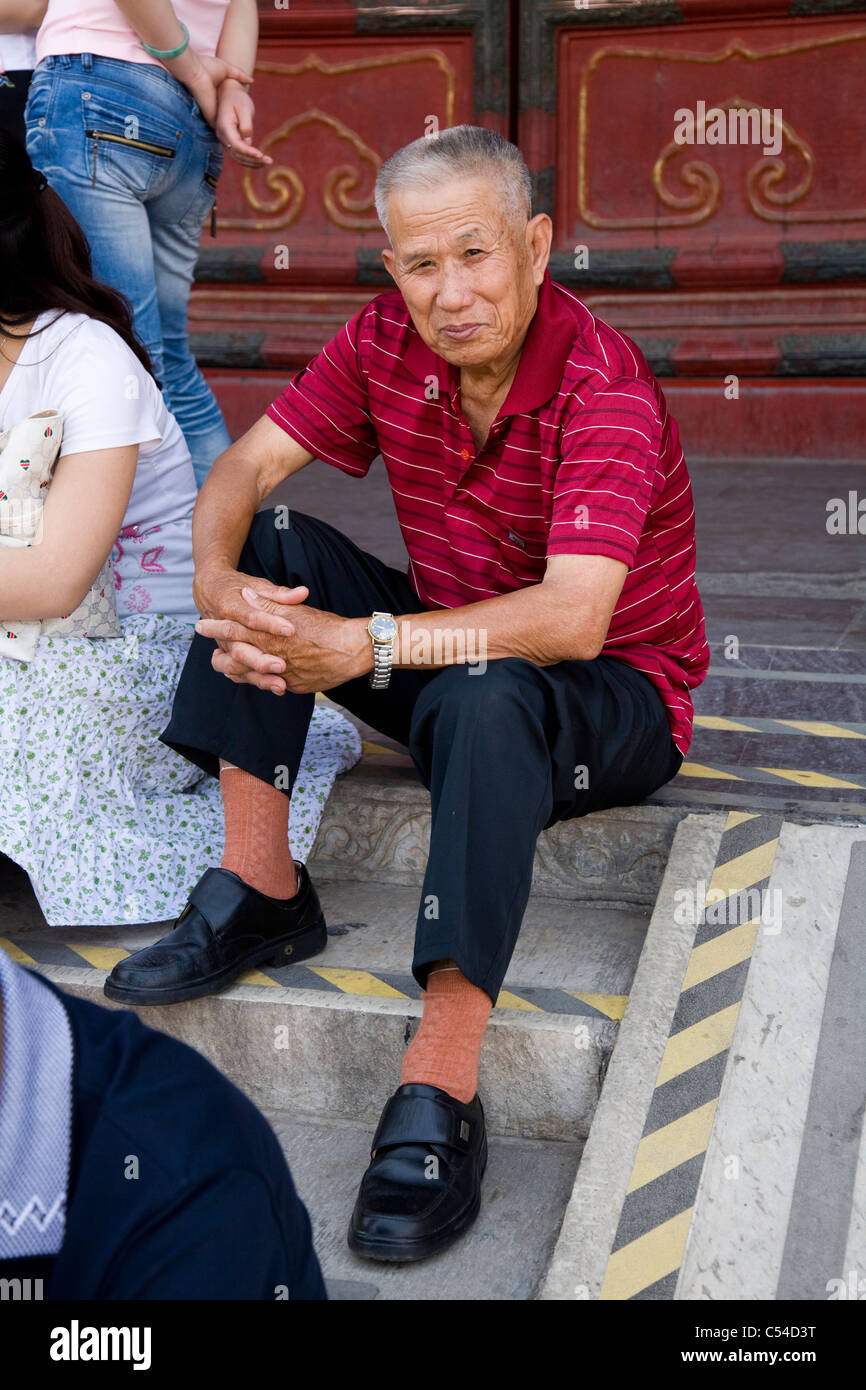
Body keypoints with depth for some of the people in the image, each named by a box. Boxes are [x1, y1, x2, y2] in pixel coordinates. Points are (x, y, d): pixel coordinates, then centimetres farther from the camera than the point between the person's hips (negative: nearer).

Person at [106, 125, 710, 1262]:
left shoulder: (604, 389, -25)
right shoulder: (385, 343, -6)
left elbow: (572, 620, -36)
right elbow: (247, 465, -5)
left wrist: (366, 647, -40)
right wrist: (220, 582, -27)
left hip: (610, 695, -6)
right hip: (448, 644, 6)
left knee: (484, 695, -39)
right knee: (276, 551, -10)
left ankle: (441, 1091, -40)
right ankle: (261, 885, -12)